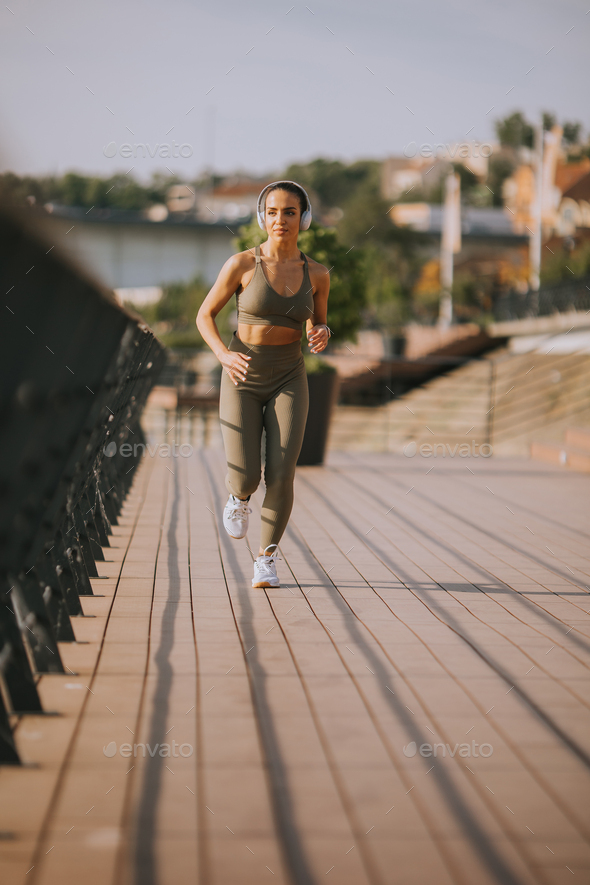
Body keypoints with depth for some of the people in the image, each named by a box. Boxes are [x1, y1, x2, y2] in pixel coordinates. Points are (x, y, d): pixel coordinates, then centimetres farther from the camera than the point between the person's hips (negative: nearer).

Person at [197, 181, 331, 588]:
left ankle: (267, 559, 9)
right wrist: (224, 355, -19)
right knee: (245, 478, -12)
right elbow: (205, 315, 0)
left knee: (281, 474, -12)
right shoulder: (242, 264, -10)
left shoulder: (316, 274, -3)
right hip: (242, 378, -1)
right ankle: (240, 496, 28)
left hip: (288, 380, 1)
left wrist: (322, 336, -14)